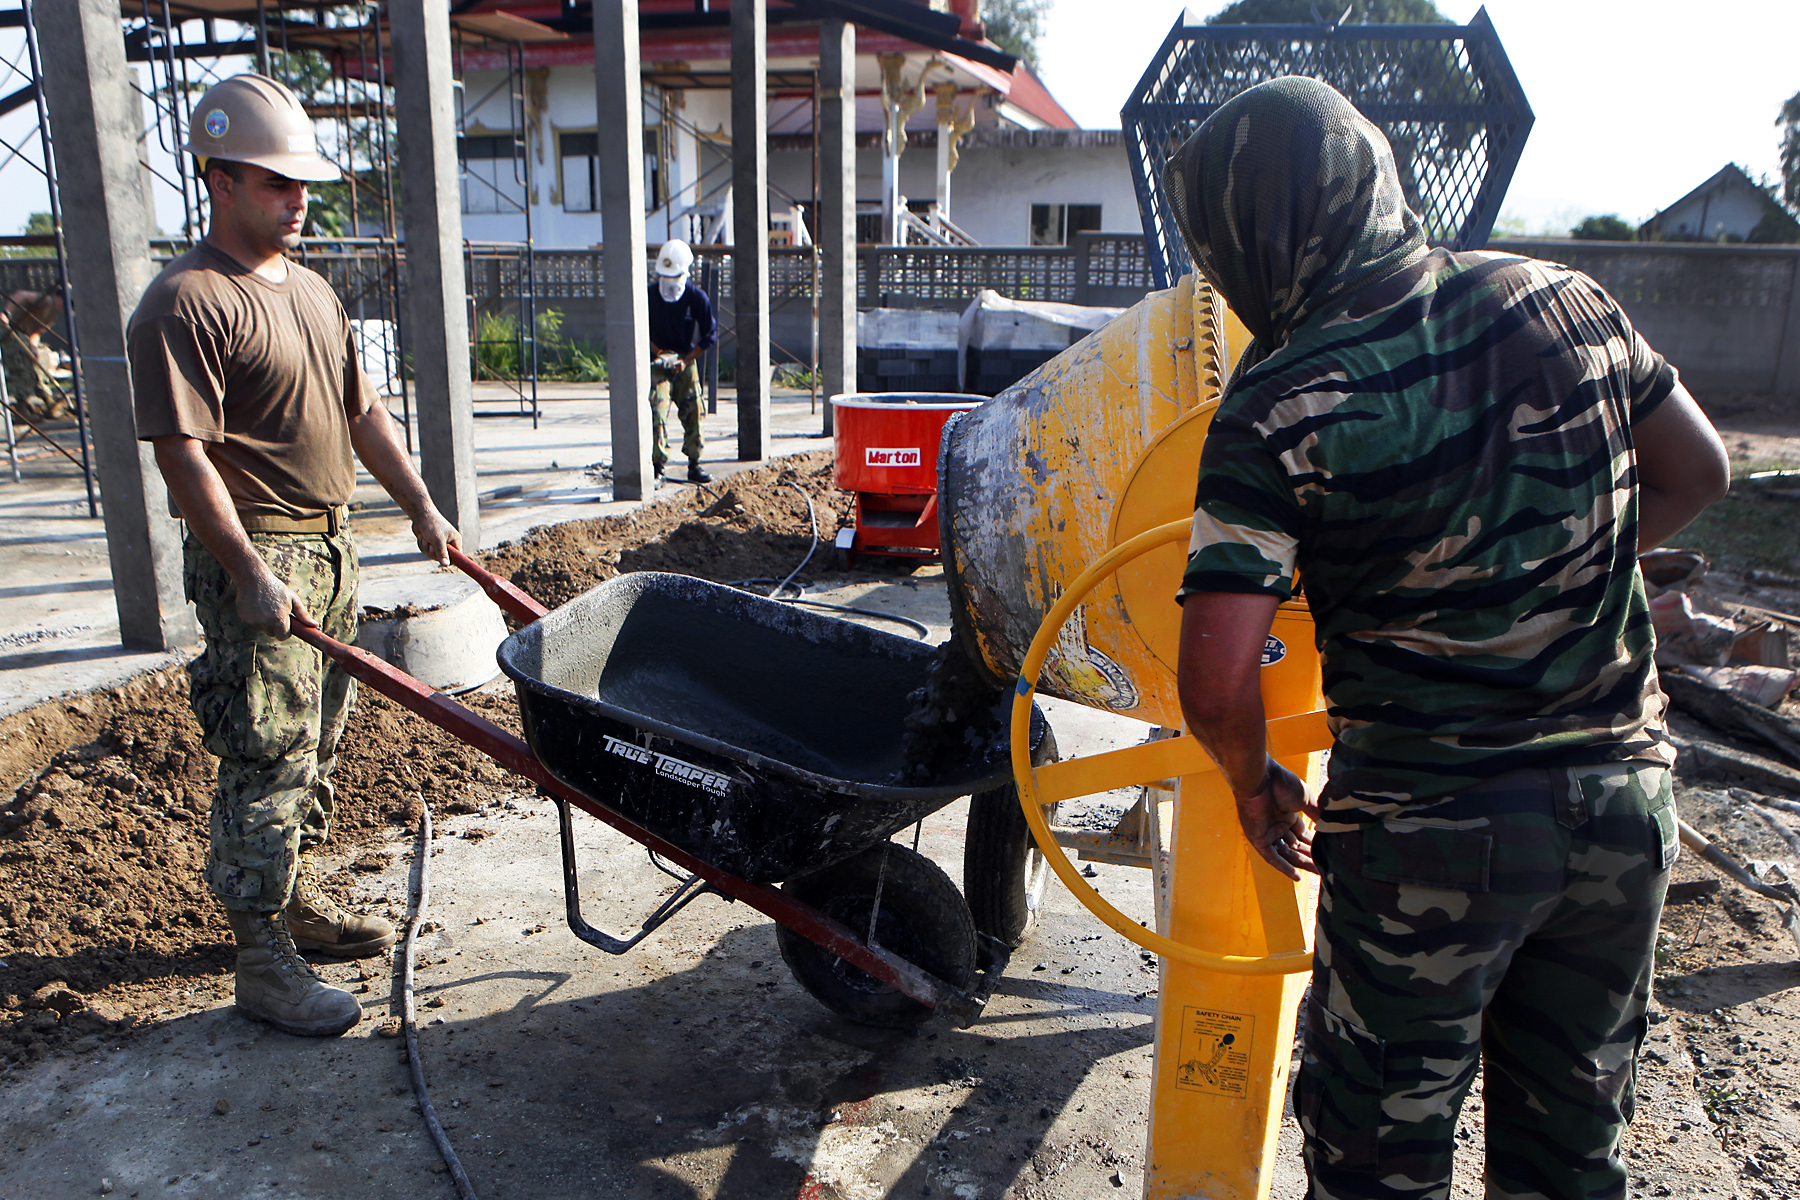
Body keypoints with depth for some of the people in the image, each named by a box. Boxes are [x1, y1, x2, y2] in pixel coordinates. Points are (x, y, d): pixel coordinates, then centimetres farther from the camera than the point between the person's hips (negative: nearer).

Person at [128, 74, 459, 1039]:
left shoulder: (311, 290, 15)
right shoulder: (185, 303, -14)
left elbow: (362, 413, 20)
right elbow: (183, 452, -19)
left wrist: (420, 507, 15)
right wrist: (249, 573, -24)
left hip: (328, 545, 9)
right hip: (256, 560, -9)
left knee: (317, 746, 17)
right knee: (267, 764, -3)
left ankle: (298, 900, 34)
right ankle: (264, 964, 8)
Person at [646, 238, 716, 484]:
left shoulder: (697, 298, -7)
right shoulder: (650, 295, -7)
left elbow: (709, 335, -2)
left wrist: (685, 360, -10)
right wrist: (658, 351, -12)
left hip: (686, 363, 1)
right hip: (658, 363, -1)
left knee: (692, 413, 4)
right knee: (657, 413, -13)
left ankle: (694, 465, 17)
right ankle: (658, 467, -11)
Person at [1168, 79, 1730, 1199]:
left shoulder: (1278, 405, -18)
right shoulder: (1559, 296, -3)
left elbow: (1217, 685, -20)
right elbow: (1698, 471, 12)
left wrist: (1256, 784, 0)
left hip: (1428, 829, -5)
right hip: (1627, 800, 6)